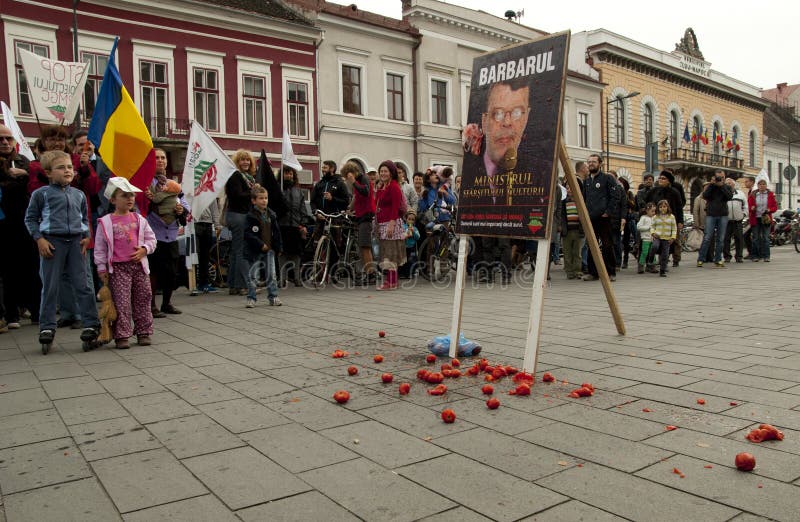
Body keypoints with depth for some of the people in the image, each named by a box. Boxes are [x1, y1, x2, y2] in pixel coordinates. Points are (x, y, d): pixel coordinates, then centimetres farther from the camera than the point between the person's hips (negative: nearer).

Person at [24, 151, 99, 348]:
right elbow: (30, 218, 4)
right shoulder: (41, 194, 1)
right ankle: (47, 327, 12)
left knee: (82, 285, 2)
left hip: (75, 242, 3)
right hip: (52, 241, -2)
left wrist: (86, 236, 6)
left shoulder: (79, 195, 12)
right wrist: (40, 239, -6)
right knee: (50, 287, 3)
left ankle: (91, 324, 6)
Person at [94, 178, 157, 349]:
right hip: (118, 267, -3)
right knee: (121, 302, -4)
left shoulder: (139, 219, 8)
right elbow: (99, 247, 1)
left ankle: (143, 332, 18)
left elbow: (151, 238, 13)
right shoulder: (106, 222, -1)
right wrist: (102, 268, -2)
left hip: (138, 264, 4)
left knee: (142, 299, 8)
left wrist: (144, 249, -7)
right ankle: (121, 336, 3)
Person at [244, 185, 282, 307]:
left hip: (269, 250, 4)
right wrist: (261, 244, -21)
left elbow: (276, 232, 10)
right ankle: (251, 298, 11)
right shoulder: (251, 216, -10)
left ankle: (273, 297, 15)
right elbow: (248, 234, -17)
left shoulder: (271, 215, 5)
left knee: (271, 275, 7)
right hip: (254, 251, -4)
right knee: (252, 276, 3)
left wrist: (277, 247, 5)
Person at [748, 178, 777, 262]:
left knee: (766, 238, 0)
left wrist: (769, 210, -12)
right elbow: (749, 206, 8)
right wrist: (751, 209, -14)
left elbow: (775, 207, 7)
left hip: (766, 219, 0)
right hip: (756, 219, 0)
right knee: (756, 238, 2)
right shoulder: (753, 195, 6)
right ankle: (755, 256, 7)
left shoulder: (770, 194, 7)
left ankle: (766, 256, 4)